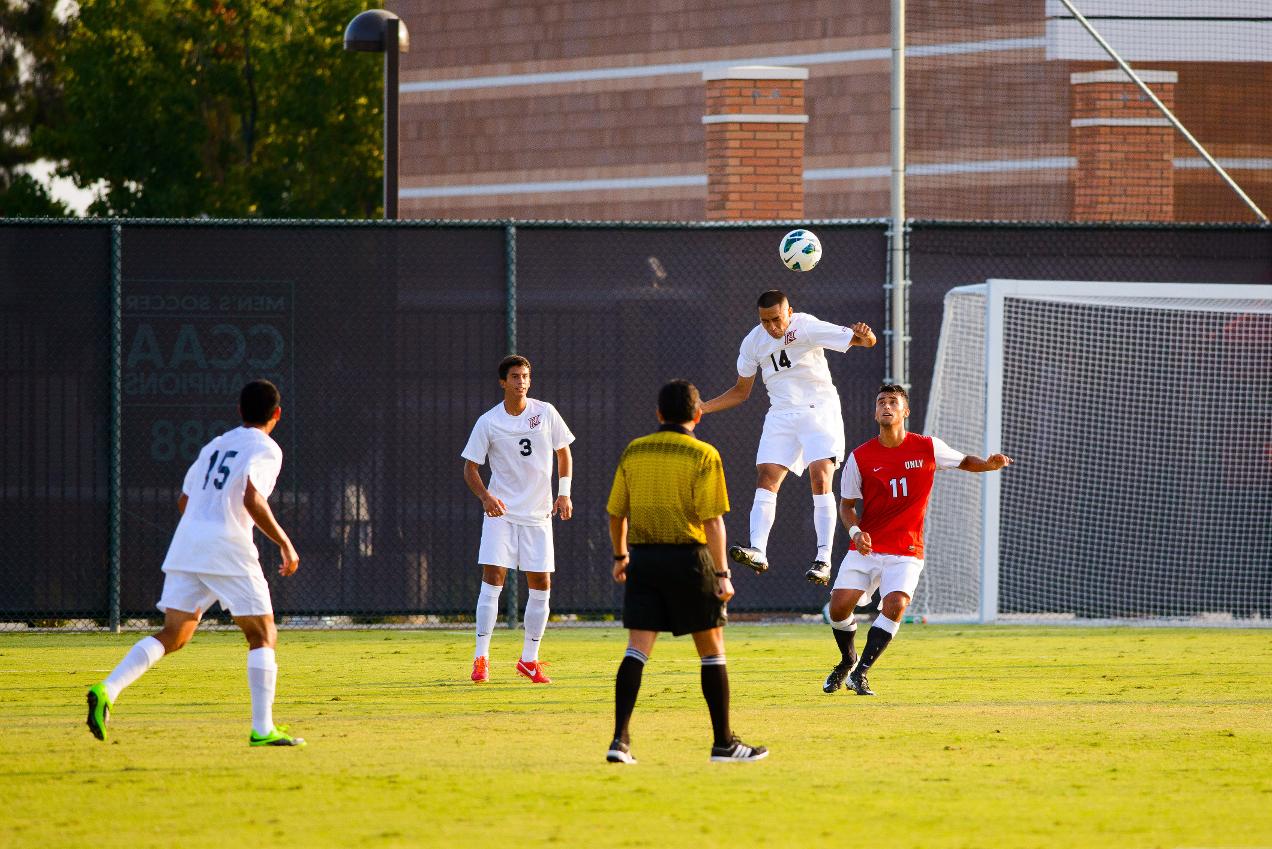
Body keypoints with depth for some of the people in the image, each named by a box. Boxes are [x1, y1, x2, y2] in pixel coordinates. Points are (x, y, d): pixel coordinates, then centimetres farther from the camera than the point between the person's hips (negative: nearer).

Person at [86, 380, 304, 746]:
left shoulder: (214, 446, 21)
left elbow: (184, 502, 23)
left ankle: (107, 690, -12)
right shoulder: (265, 449, -1)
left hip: (186, 547, 6)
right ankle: (262, 729, -2)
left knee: (173, 636, 8)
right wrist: (285, 544, -8)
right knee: (263, 636, 5)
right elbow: (253, 500, -17)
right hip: (229, 550, -6)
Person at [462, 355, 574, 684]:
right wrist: (485, 496, -19)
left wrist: (564, 493, 1)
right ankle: (481, 658, -10)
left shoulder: (545, 413, 0)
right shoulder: (487, 422, -5)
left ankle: (529, 660, 15)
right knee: (492, 579, -13)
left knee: (541, 586, 2)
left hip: (538, 514, 2)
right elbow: (470, 468, -1)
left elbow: (563, 452, 12)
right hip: (501, 510, -2)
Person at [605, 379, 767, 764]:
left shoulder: (634, 452, 7)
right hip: (688, 556, -3)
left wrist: (620, 555, 28)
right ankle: (723, 742, 11)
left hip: (643, 558, 3)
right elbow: (712, 520, -12)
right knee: (712, 650, 8)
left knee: (637, 649, -1)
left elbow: (616, 514, 12)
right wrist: (722, 574, -11)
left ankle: (620, 738, -14)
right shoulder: (703, 455, -6)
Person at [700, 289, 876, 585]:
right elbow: (741, 392, 18)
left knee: (820, 479, -17)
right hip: (781, 415, 5)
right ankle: (757, 552, -20)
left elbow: (866, 341, -14)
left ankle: (823, 560, -18)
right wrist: (700, 408, 7)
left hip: (819, 410, -5)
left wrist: (864, 336, -40)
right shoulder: (754, 342, 5)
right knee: (766, 480, -12)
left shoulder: (808, 328, -11)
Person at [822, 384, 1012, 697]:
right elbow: (847, 504, 7)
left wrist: (989, 465, -9)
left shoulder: (928, 448, -2)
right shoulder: (860, 457, -2)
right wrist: (855, 531, -13)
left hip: (905, 552, -1)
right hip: (866, 549, 1)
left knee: (895, 604, -24)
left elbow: (964, 461, 14)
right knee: (839, 605, -10)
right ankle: (847, 660, 22)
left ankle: (860, 673, -14)